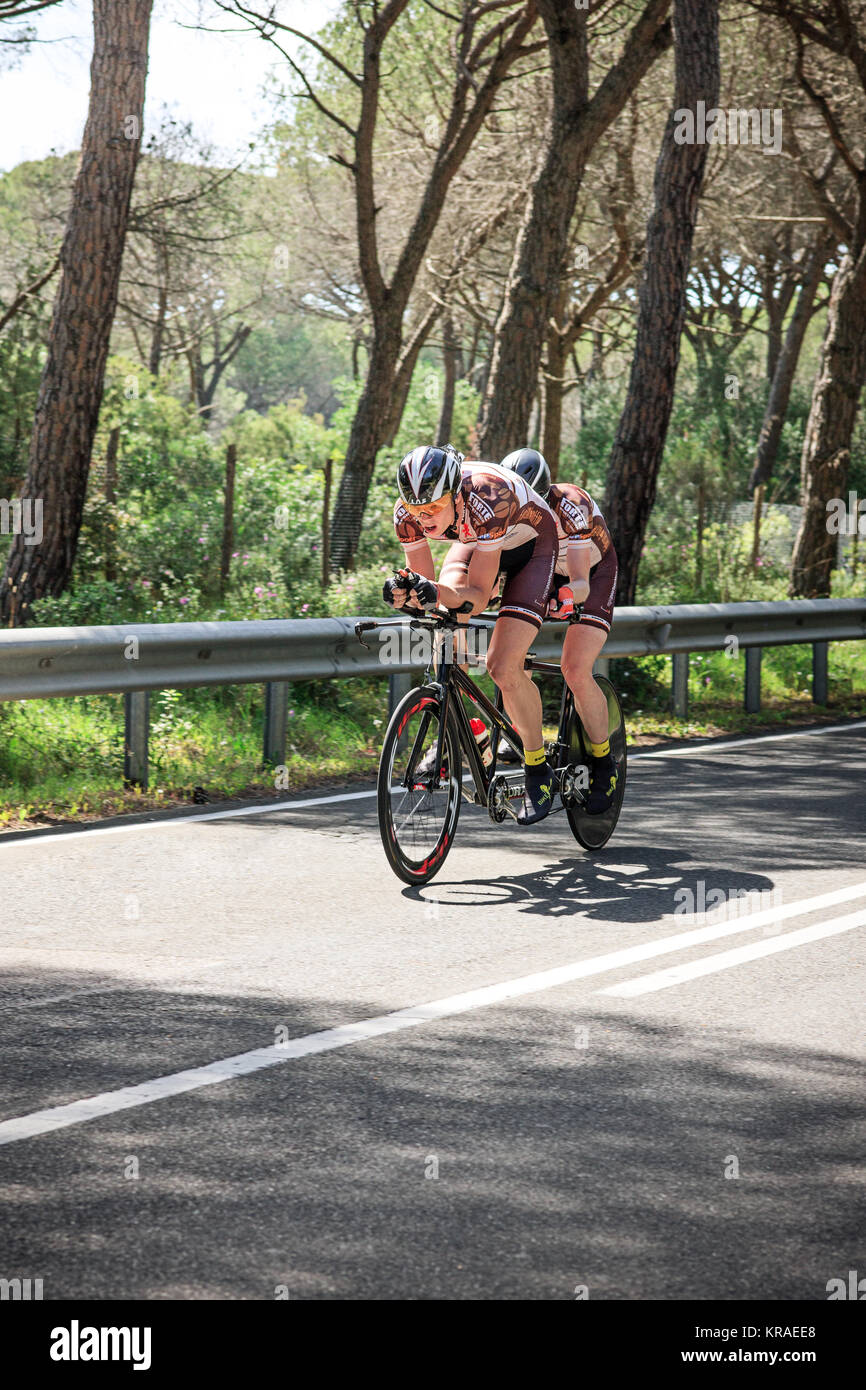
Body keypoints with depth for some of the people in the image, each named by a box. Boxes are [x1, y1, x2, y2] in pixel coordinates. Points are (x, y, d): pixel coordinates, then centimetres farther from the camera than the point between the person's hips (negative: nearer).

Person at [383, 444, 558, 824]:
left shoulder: (487, 498, -40)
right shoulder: (408, 510, -26)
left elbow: (478, 597, -36)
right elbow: (430, 588, -19)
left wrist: (434, 592, -55)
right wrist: (407, 592, -42)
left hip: (531, 545, -5)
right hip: (473, 542, 5)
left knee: (503, 667, -20)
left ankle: (539, 770, 0)